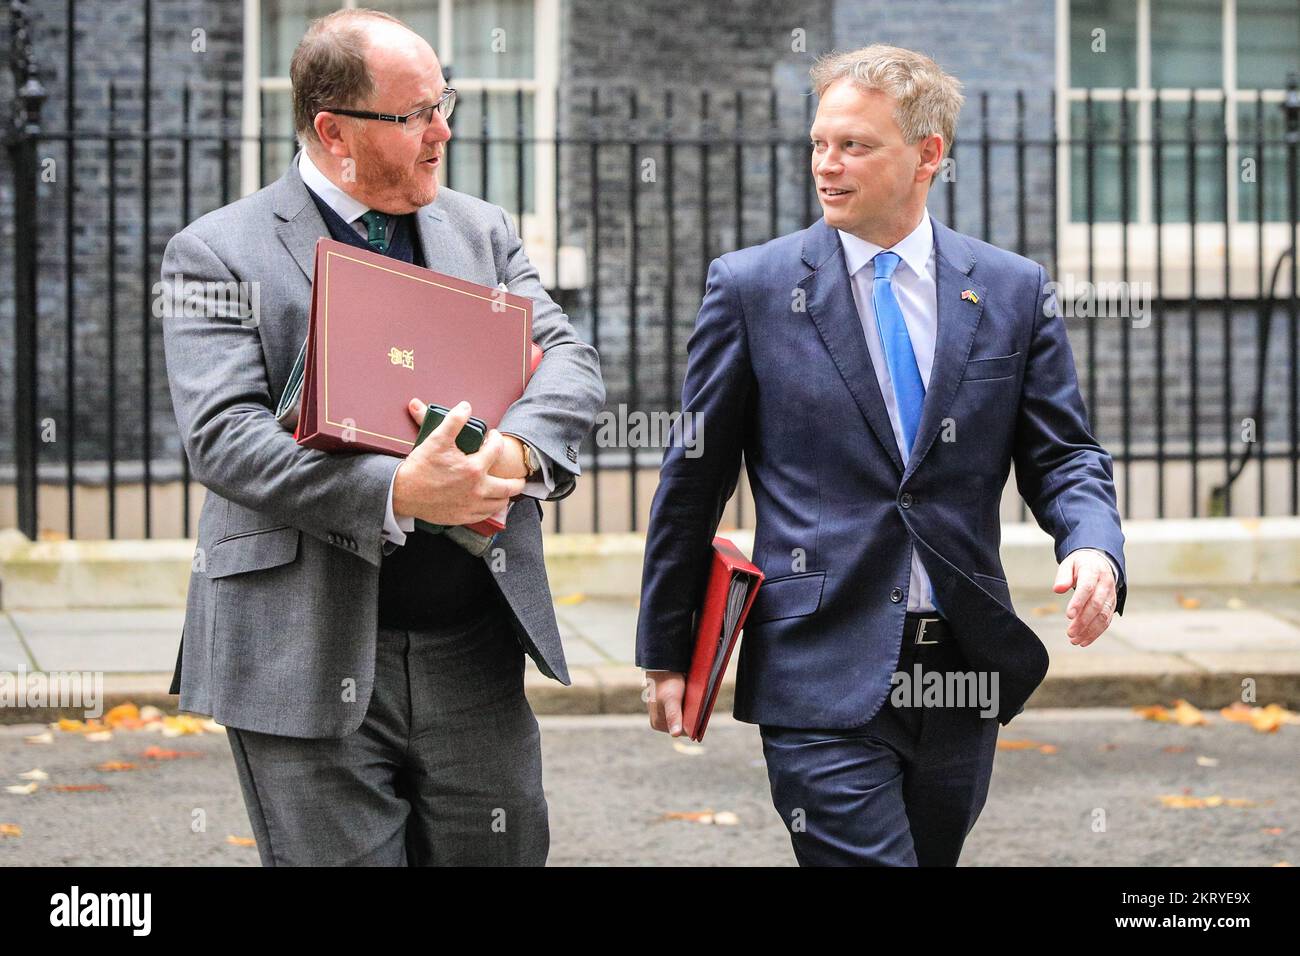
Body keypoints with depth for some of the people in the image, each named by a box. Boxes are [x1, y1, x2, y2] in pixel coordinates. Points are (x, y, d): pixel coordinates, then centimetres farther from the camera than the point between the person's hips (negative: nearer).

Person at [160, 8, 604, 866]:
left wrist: (516, 449, -19)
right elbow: (221, 435, -14)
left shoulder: (482, 231, 14)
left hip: (476, 654, 5)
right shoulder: (219, 254, -3)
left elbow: (569, 362, 4)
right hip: (311, 665, -4)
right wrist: (395, 492, -27)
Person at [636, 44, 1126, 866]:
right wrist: (667, 651, 5)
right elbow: (693, 479, 4)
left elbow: (1062, 452, 8)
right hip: (822, 671, -3)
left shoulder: (1015, 292, 6)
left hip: (964, 673, 3)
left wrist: (1095, 546, -15)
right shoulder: (753, 287, 0)